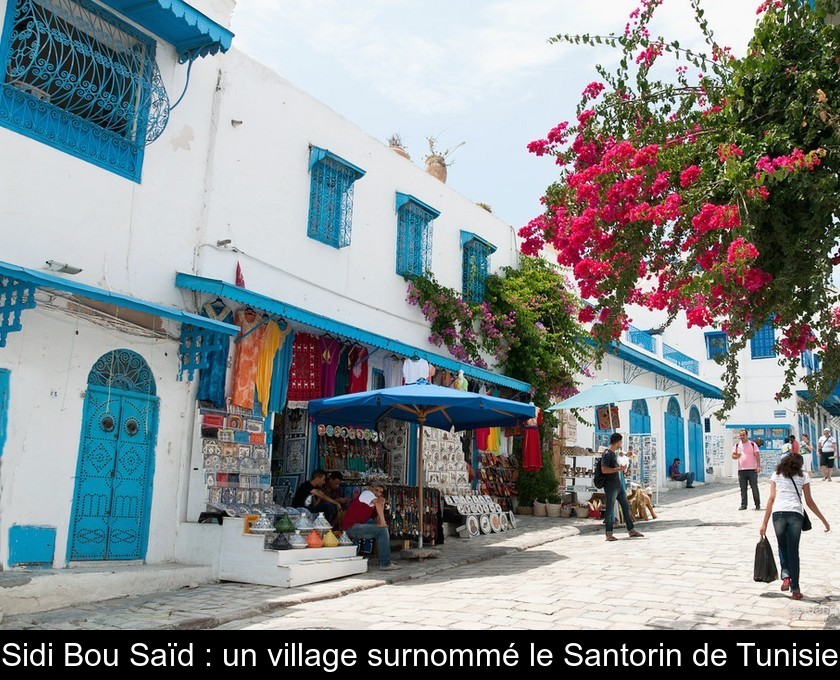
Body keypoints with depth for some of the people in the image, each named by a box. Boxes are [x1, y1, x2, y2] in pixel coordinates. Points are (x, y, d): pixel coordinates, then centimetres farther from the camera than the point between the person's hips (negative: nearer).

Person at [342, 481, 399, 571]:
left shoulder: (372, 505, 24)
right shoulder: (367, 493, -2)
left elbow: (377, 521, 14)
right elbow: (377, 503, -24)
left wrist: (382, 504, 9)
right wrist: (383, 522, -26)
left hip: (358, 527, 10)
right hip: (352, 527, -10)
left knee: (383, 529, 18)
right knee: (382, 530, -18)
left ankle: (386, 560, 18)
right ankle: (385, 564, -18)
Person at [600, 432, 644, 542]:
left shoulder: (615, 453, 17)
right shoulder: (607, 454, -14)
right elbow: (604, 470, -23)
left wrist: (622, 468, 17)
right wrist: (619, 469, -19)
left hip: (618, 485, 10)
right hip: (611, 486, -10)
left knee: (626, 506, 11)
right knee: (610, 510, -4)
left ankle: (631, 531, 19)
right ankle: (609, 534, 1)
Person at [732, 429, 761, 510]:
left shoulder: (752, 444, 1)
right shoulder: (737, 445, 10)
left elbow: (757, 456, -1)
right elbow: (733, 456, 10)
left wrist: (758, 466, -11)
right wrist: (736, 456, -13)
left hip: (752, 470, -3)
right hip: (741, 470, 3)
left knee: (754, 488, 0)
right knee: (743, 488, 5)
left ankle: (757, 505, 9)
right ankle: (743, 505, 10)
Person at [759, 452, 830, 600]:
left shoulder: (776, 475, 16)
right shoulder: (803, 476, 15)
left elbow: (771, 498, 9)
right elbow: (809, 501, 13)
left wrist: (764, 523, 9)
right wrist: (824, 520, 22)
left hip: (778, 513, 0)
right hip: (795, 514, 0)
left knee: (782, 547, 21)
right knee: (793, 550, 7)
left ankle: (785, 575, 0)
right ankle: (795, 589, 8)